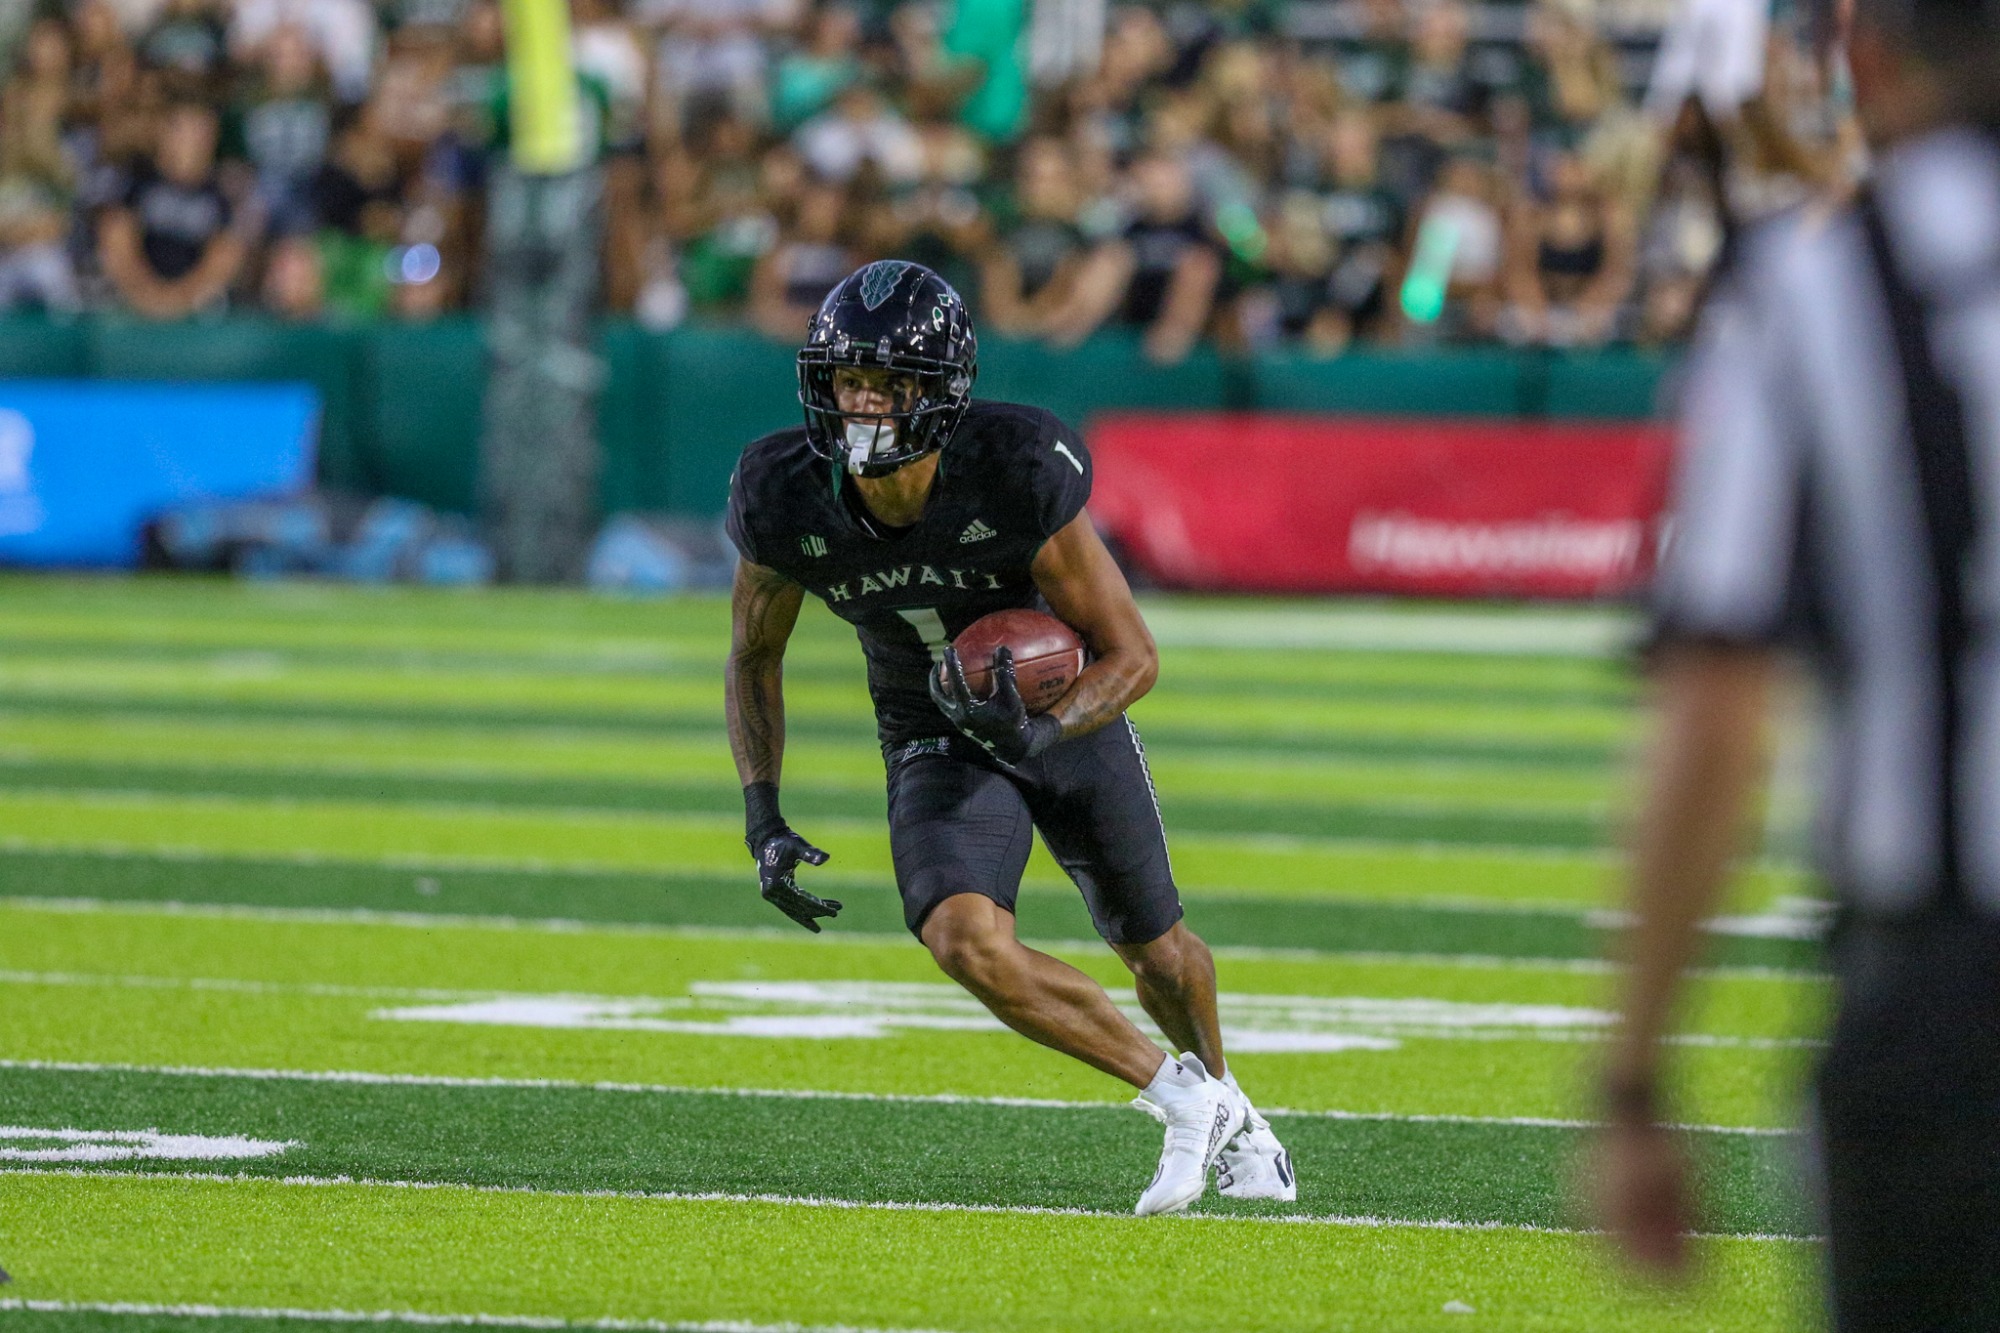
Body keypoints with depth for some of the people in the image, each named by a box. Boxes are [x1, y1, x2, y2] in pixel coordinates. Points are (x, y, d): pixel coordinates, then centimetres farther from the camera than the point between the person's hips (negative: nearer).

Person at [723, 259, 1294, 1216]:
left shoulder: (1020, 475, -33)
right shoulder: (788, 500, -24)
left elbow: (1130, 655, -23)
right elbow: (754, 654, -3)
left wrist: (1041, 736, -42)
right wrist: (762, 816, -12)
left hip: (1066, 712, -1)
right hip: (935, 740, 1)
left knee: (1153, 948, 17)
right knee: (967, 942, -25)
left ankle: (1223, 1100, 51)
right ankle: (1180, 1097, -6)